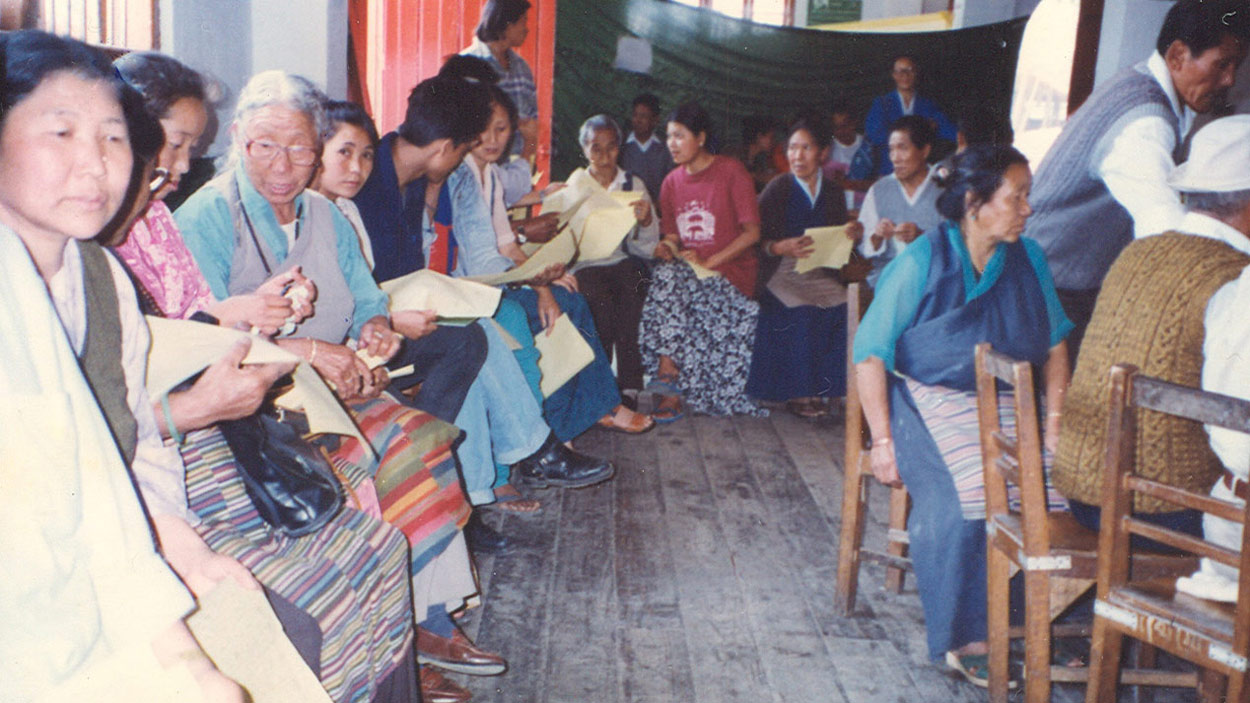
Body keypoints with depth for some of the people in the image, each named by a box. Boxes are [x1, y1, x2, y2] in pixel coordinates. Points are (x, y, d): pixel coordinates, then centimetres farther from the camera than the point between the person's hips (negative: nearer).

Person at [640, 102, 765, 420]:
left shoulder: (732, 172, -3)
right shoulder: (672, 182, 13)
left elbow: (752, 232, -9)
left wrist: (708, 261, -18)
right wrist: (667, 247, -9)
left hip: (731, 270, -5)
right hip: (687, 269, 5)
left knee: (672, 281, -31)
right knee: (664, 273, -29)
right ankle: (674, 388, -29)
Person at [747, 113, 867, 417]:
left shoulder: (833, 193, 13)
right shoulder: (777, 189, -1)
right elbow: (756, 240, -5)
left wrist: (852, 234, -2)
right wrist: (782, 247, -23)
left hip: (821, 274, 4)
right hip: (782, 275, -4)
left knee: (842, 308, -22)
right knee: (800, 314, -29)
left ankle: (819, 389, -6)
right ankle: (796, 393, -10)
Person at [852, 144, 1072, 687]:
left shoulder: (1028, 259, 7)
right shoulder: (922, 262, -8)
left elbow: (1054, 347, 14)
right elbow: (870, 353, -9)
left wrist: (1054, 426, 2)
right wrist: (883, 442, -15)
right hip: (929, 399, -4)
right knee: (960, 496, -30)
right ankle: (962, 639, -12)